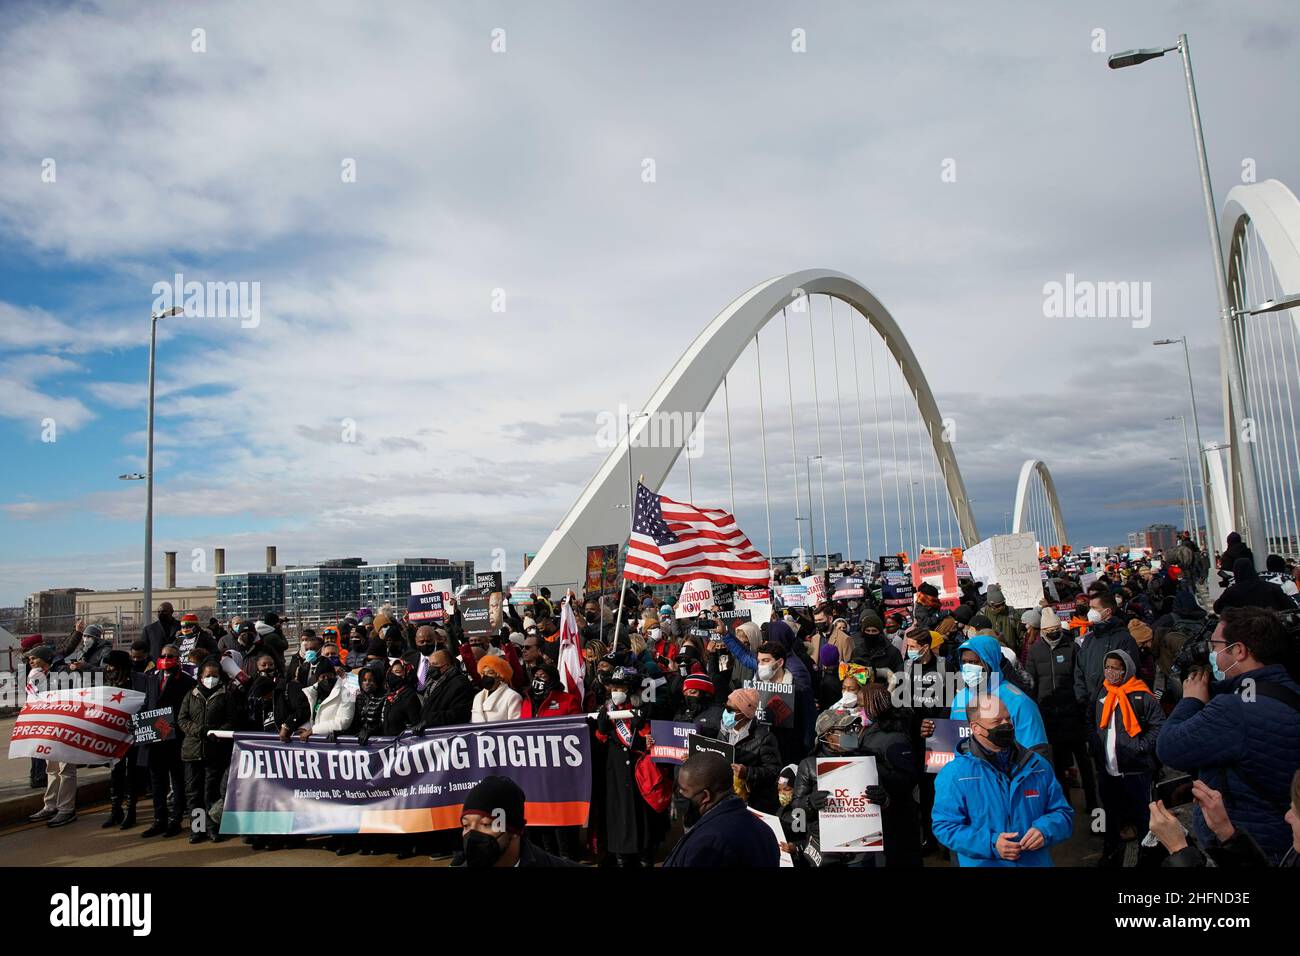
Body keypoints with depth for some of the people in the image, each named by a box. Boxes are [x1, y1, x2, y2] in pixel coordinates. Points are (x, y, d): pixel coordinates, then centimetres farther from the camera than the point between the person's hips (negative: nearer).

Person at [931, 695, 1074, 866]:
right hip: (983, 862, -3)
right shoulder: (955, 774, -12)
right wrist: (990, 844, -25)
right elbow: (945, 827, -14)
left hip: (1037, 862, 3)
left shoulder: (1037, 765, 3)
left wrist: (1045, 830, -14)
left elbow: (1063, 813, 7)